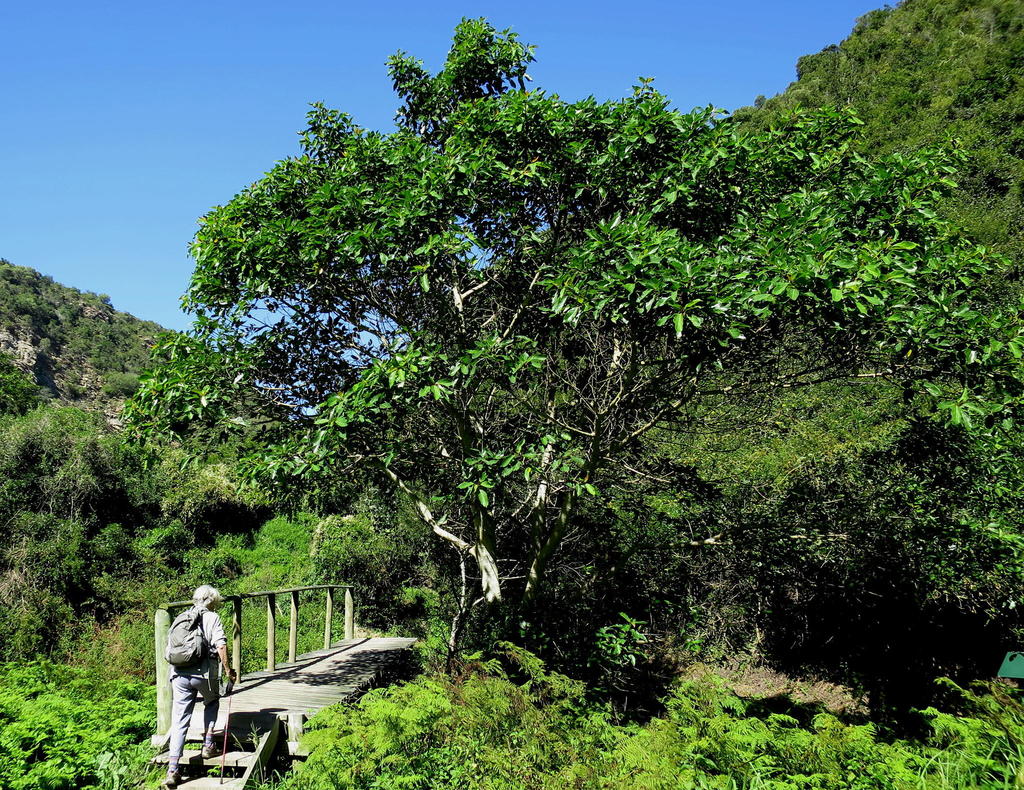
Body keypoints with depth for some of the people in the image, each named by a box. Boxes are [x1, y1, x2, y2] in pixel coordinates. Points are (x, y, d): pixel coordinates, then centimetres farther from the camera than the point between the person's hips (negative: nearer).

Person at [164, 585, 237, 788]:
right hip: (204, 673, -3)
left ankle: (173, 770, -1)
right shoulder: (212, 618, 2)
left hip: (179, 674, 3)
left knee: (179, 722, 6)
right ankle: (208, 744, 20)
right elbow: (220, 646, -9)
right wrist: (228, 671, -1)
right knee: (212, 703, 28)